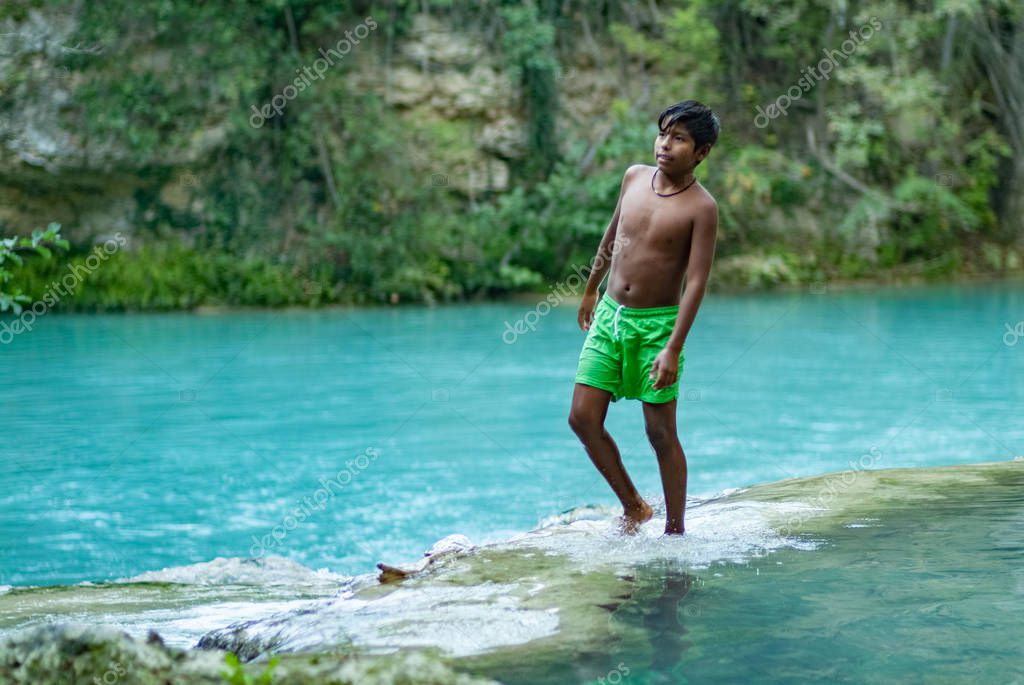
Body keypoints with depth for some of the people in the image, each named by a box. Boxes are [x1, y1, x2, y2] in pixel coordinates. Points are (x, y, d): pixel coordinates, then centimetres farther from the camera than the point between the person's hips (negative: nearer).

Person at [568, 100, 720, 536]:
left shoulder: (701, 207, -12)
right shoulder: (634, 176, 5)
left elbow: (696, 281, -16)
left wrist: (673, 348, -23)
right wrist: (590, 290, 28)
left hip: (657, 323, -5)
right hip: (609, 315, 5)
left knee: (661, 432, 0)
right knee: (583, 419, 0)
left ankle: (675, 530, 14)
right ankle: (633, 506, 17)